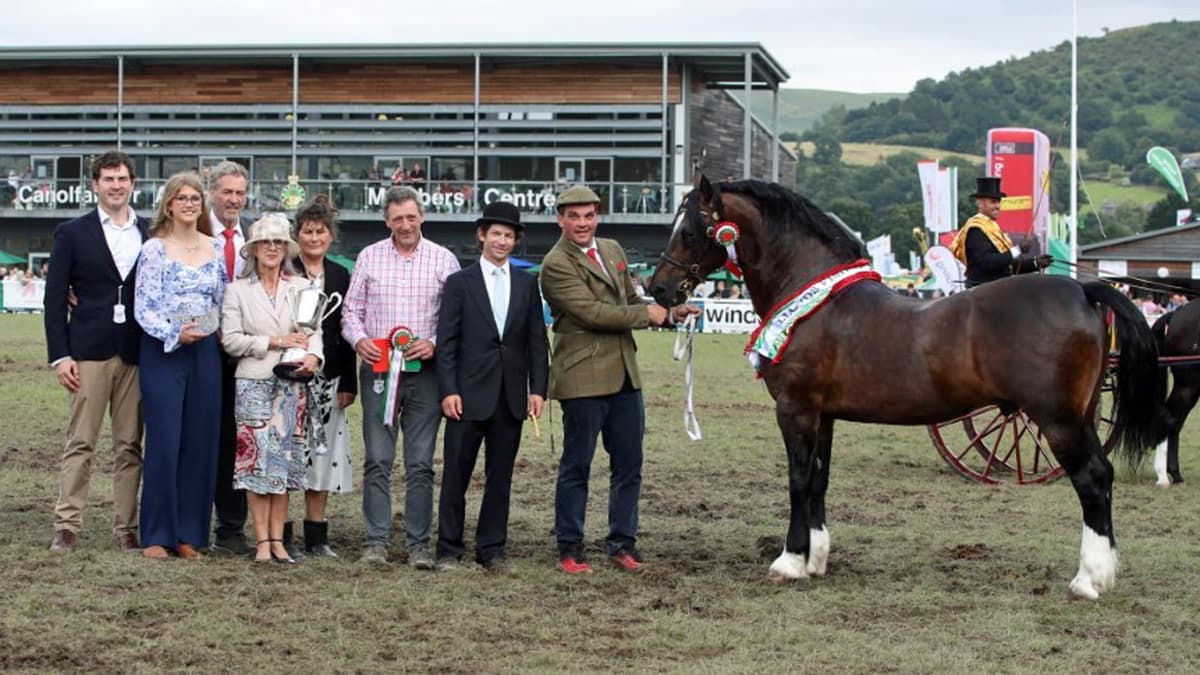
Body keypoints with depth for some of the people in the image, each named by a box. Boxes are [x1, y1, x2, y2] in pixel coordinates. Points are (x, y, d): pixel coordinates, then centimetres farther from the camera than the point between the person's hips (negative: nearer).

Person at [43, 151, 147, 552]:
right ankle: (67, 527, 1)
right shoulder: (72, 234, 5)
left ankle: (127, 527, 8)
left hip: (137, 353, 2)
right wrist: (59, 355, -6)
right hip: (89, 351, -2)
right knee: (80, 443, -2)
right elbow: (55, 298, 2)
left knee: (130, 446, 4)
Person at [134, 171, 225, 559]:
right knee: (164, 443, -5)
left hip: (206, 353, 4)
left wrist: (208, 331, 1)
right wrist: (176, 333, -20)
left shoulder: (214, 249, 9)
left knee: (200, 443, 4)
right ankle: (157, 535, 3)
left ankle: (189, 533, 12)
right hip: (163, 352, -4)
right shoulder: (154, 249, -3)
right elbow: (143, 308, -8)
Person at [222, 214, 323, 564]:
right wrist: (274, 342, -10)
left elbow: (315, 330, 4)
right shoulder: (238, 290, 6)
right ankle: (262, 541, -2)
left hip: (291, 383, 2)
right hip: (254, 382, -2)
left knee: (285, 459, 2)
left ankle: (278, 539, 6)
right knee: (258, 457, -5)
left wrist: (313, 356, -16)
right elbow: (230, 339, -2)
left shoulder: (301, 287, 11)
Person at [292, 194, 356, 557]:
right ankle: (281, 532, 1)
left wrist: (348, 382, 5)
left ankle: (316, 535, 13)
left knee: (323, 451, 6)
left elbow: (346, 331, 11)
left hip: (328, 378, 4)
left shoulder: (340, 276, 12)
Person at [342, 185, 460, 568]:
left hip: (425, 370, -1)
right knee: (377, 460, 0)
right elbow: (352, 310, 11)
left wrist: (434, 343, -11)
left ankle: (418, 544, 6)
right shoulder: (369, 257, 8)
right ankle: (376, 542, 5)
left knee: (420, 463, 1)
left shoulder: (443, 260, 5)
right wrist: (359, 339, -8)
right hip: (377, 368, 1)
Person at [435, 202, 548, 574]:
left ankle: (492, 550, 14)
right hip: (468, 396, -3)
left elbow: (536, 341, 9)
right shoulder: (459, 282, 2)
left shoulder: (527, 284, 10)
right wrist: (448, 390, -10)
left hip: (512, 396, 3)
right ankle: (449, 549, 10)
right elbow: (446, 342, -2)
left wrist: (538, 389, 1)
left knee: (500, 477, 7)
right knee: (456, 476, 2)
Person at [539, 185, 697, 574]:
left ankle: (623, 543, 19)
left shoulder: (612, 250, 13)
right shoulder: (556, 265, -12)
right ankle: (569, 549, 11)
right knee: (576, 466, 2)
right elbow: (592, 312, -19)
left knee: (628, 464, 10)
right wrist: (647, 315, -13)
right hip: (583, 378, -7)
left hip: (625, 374, 7)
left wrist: (670, 314, 5)